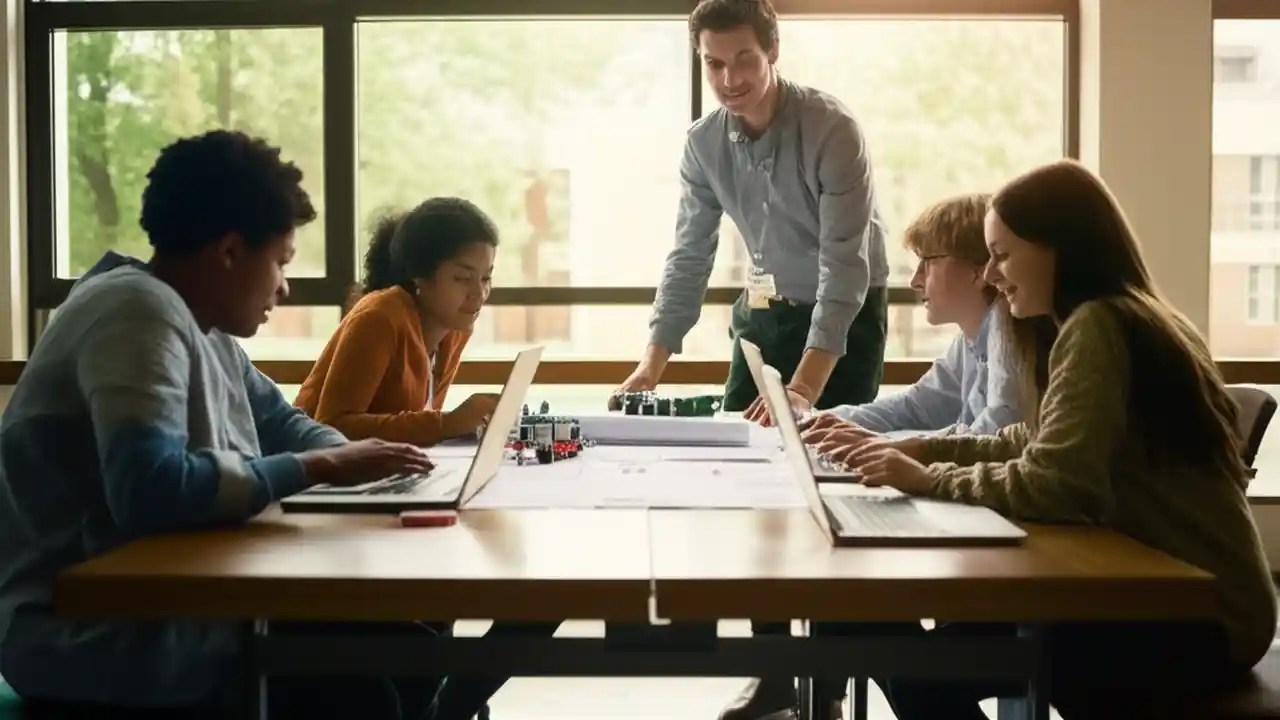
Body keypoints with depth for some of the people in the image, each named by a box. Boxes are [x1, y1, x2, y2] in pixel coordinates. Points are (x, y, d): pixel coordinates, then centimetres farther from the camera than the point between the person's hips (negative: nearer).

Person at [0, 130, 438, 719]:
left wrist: (353, 462, 0)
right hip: (95, 644, -9)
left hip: (169, 610, 9)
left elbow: (279, 424, 22)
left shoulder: (202, 327, 10)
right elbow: (150, 490, -33)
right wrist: (319, 468, -22)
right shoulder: (141, 311, -20)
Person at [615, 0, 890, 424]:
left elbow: (844, 265, -29)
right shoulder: (703, 144, -9)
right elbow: (689, 258, -2)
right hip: (763, 311, 4)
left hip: (846, 313, -4)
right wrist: (653, 363, -16)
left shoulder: (832, 129, -25)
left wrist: (804, 389, -39)